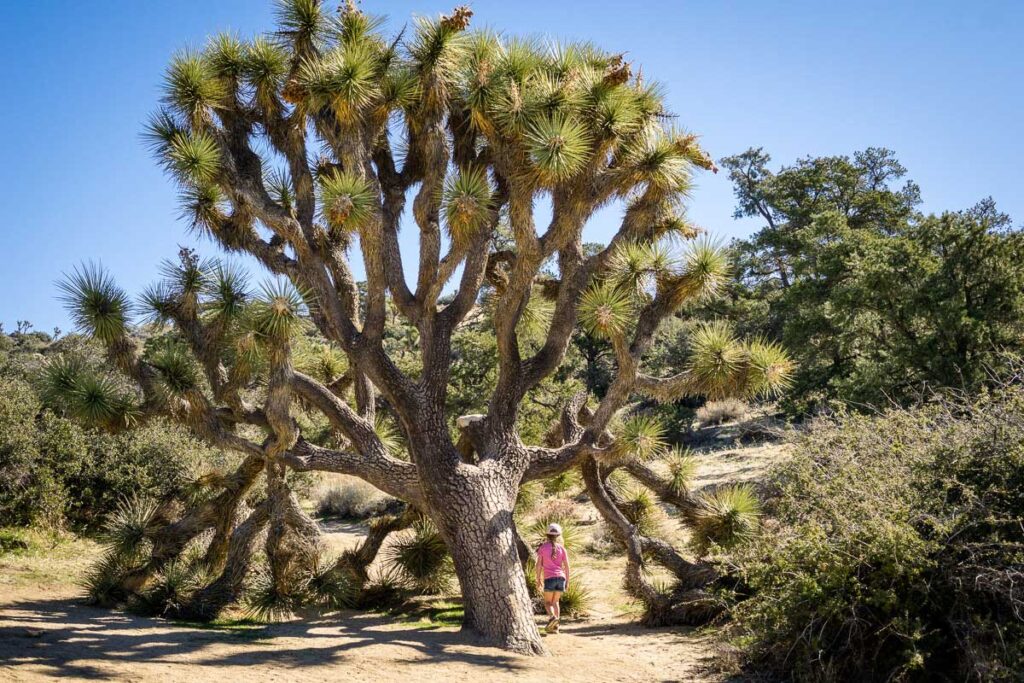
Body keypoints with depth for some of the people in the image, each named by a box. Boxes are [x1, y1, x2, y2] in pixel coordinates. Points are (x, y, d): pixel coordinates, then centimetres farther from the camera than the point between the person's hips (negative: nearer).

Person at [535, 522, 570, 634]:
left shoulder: (542, 547, 1)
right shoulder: (562, 548, 7)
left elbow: (539, 565, -2)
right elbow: (566, 565, 4)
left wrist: (538, 580, 3)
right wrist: (567, 580, 11)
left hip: (549, 578, -3)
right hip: (561, 578, 3)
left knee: (547, 602, 8)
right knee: (555, 601, 15)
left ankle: (552, 617, -21)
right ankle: (555, 626, 6)